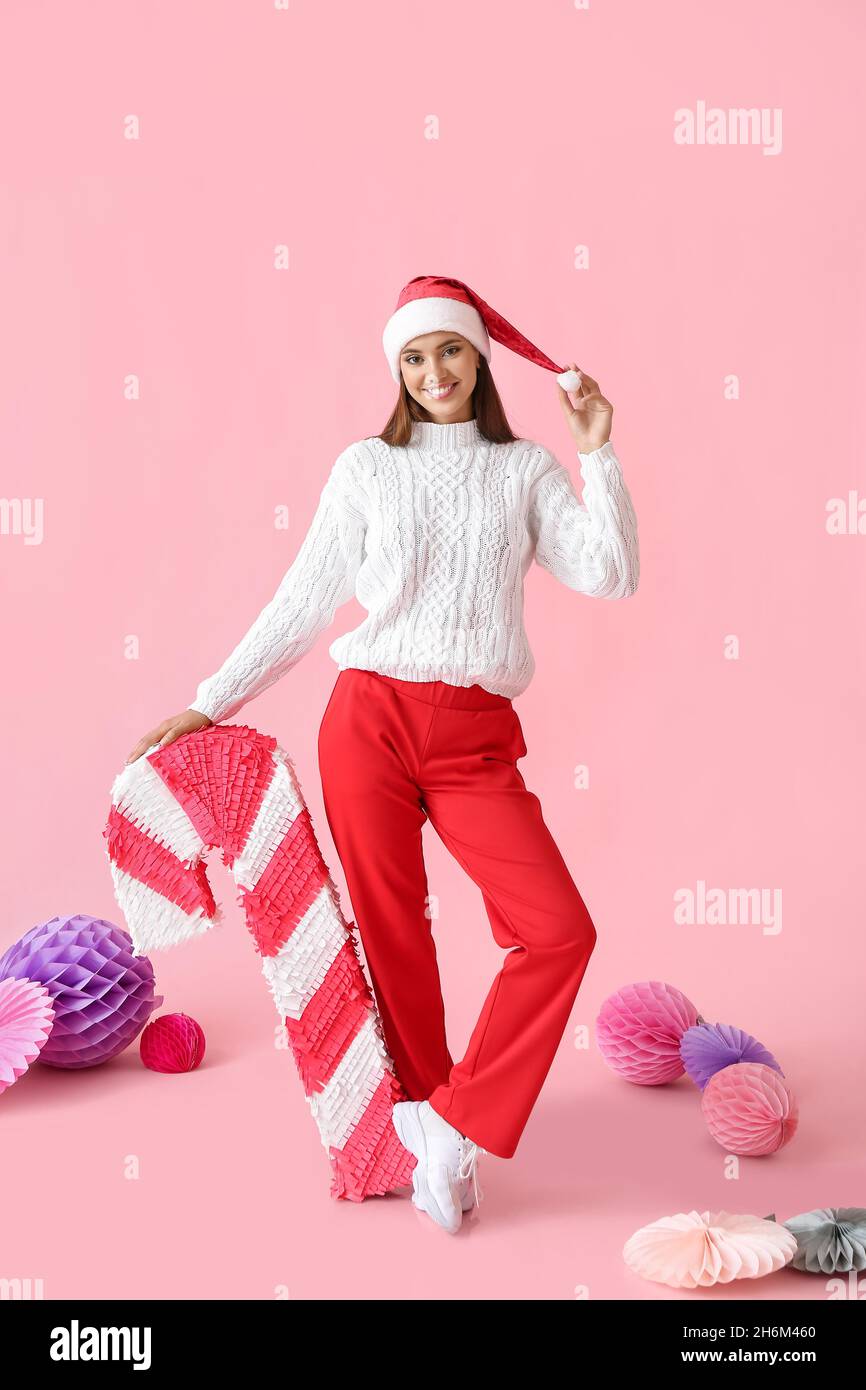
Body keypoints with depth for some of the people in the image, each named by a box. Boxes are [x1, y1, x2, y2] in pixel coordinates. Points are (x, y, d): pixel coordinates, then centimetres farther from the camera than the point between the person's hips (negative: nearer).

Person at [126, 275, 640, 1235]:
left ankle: (453, 1123, 1)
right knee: (392, 932, 3)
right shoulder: (367, 467, 9)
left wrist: (597, 454, -3)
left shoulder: (525, 470, 11)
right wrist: (210, 702, 5)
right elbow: (304, 602, 9)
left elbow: (610, 576, 0)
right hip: (371, 718, 0)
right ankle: (425, 1119, 22)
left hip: (477, 740, 1)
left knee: (561, 931, -11)